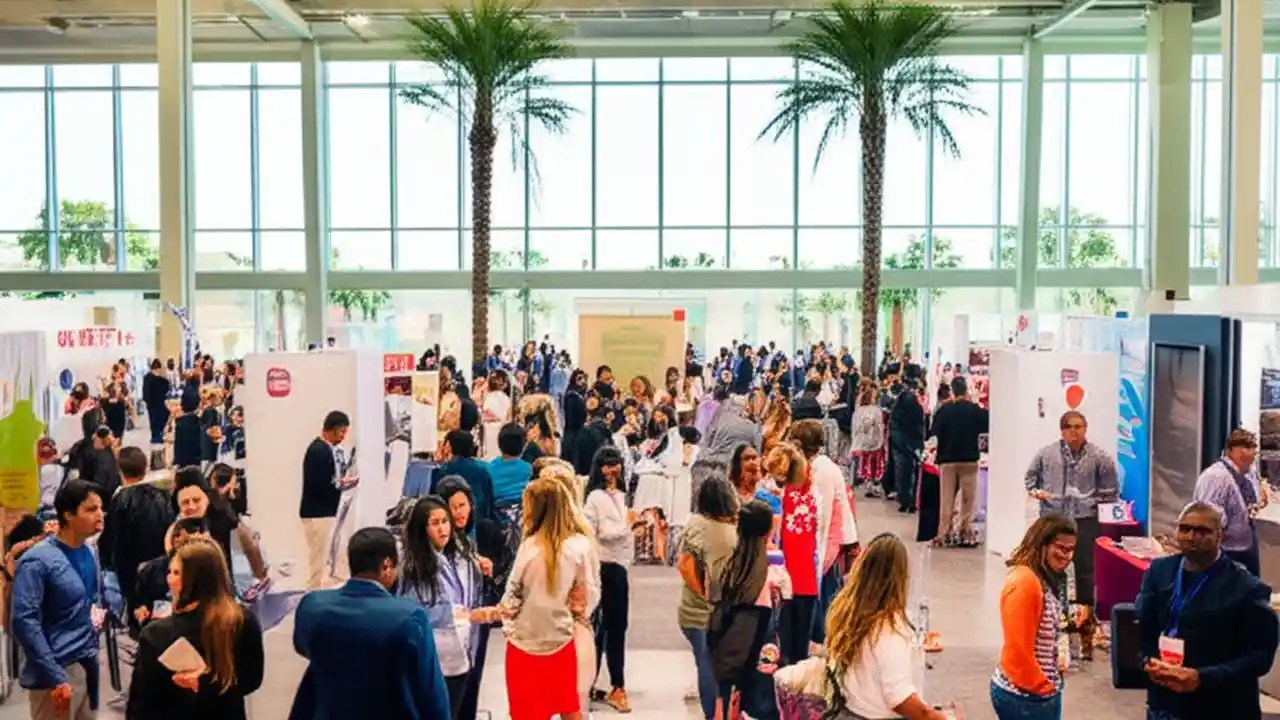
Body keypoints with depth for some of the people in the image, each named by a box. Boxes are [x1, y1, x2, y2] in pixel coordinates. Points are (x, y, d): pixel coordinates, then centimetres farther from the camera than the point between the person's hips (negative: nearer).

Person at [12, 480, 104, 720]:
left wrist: (98, 611, 5)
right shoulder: (38, 560, -14)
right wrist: (56, 678, -21)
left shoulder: (88, 553, 10)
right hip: (59, 670, -7)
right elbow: (24, 622, -19)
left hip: (88, 664, 7)